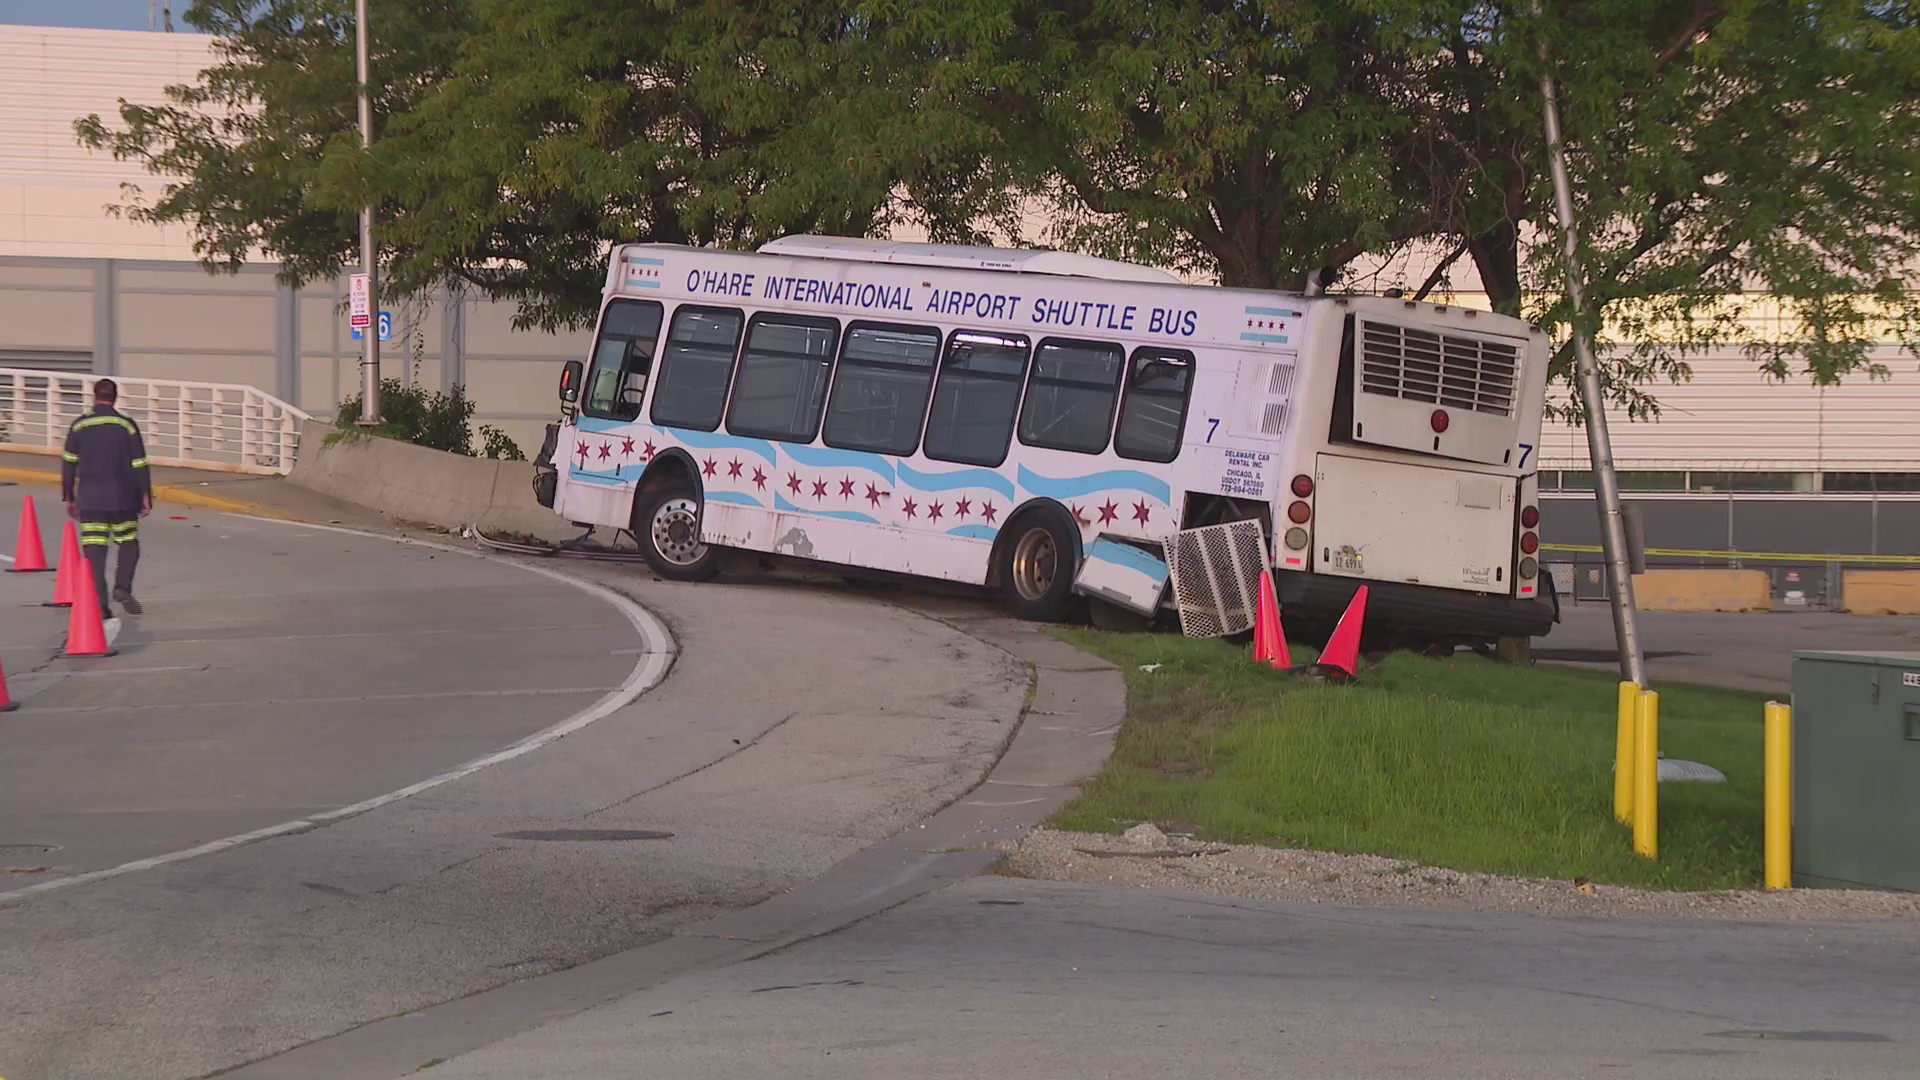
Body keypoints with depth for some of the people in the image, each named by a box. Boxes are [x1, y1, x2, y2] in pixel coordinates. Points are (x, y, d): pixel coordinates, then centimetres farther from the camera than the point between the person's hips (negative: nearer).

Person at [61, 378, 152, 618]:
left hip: (89, 499, 1)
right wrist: (146, 497, 3)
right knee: (129, 543, 16)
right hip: (121, 499, -1)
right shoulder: (127, 426, -4)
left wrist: (69, 498, 13)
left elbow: (68, 464, 4)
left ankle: (100, 604, -3)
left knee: (94, 550, 2)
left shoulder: (79, 426, 1)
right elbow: (139, 465, -4)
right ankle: (122, 587, -5)